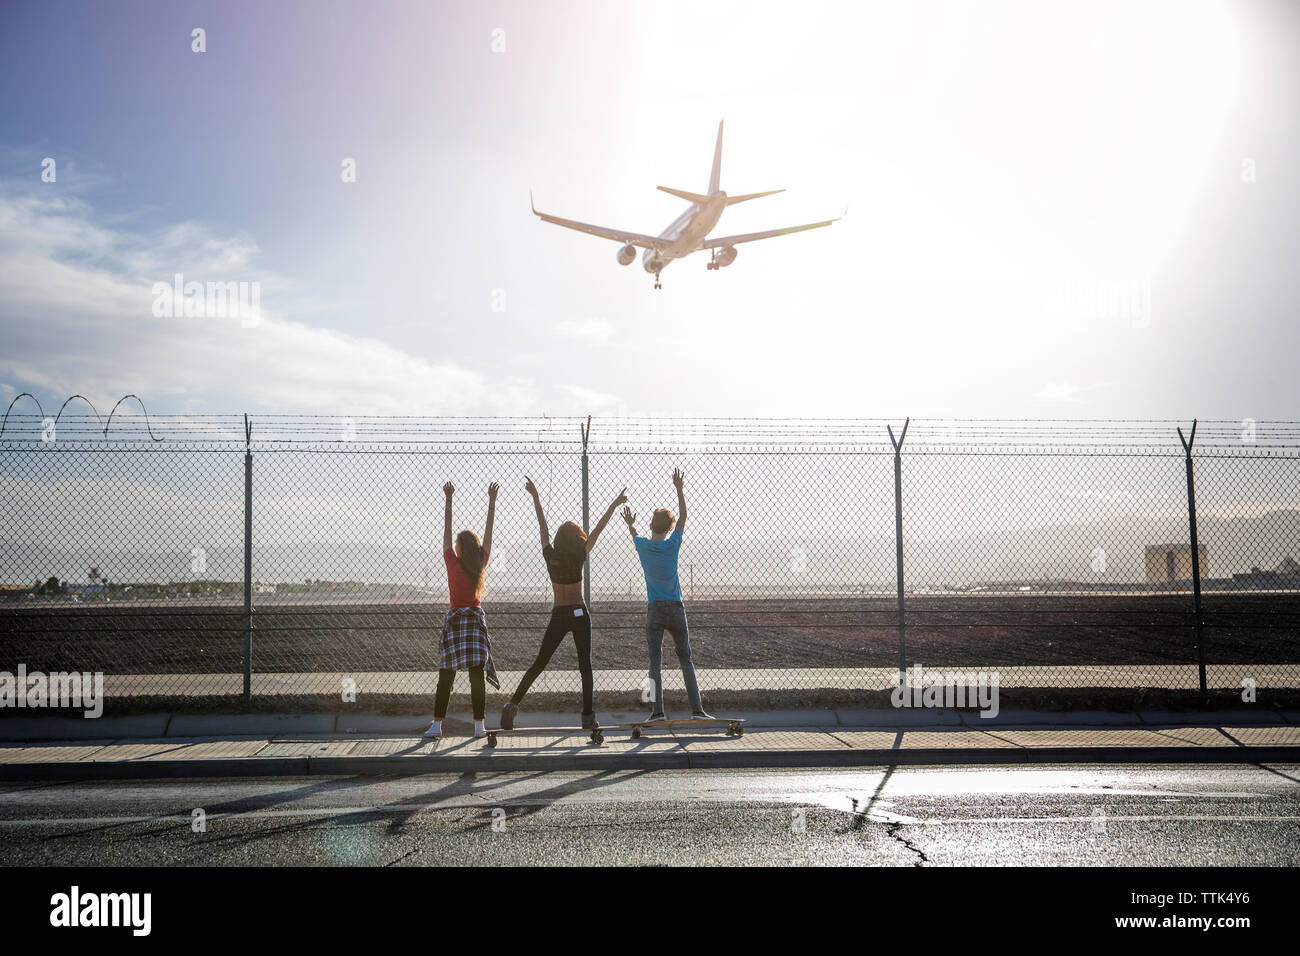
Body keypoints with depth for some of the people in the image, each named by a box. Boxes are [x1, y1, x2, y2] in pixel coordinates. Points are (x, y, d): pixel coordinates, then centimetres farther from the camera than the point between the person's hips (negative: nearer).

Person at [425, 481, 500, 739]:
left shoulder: (453, 564, -3)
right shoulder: (481, 565, 1)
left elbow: (447, 530, 0)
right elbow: (489, 531, 7)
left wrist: (449, 499, 2)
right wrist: (492, 501, 11)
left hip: (454, 619, -1)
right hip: (476, 619, 1)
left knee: (446, 677, 3)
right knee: (477, 675, -2)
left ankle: (436, 725, 3)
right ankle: (479, 725, -4)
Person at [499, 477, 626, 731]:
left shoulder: (550, 556, -2)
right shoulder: (579, 558, -8)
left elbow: (543, 526, 7)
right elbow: (597, 530, -2)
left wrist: (535, 497, 16)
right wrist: (615, 504, 5)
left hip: (558, 615, 2)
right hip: (579, 614, -2)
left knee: (540, 662, 9)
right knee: (585, 664, 0)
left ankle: (513, 703, 0)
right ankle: (588, 717, -1)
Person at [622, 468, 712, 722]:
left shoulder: (642, 545, 0)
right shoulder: (672, 545, -4)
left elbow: (634, 533, 25)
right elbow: (683, 516, 8)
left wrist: (630, 524, 46)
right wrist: (679, 489, 14)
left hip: (654, 610, 1)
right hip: (676, 609, -1)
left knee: (655, 662, 1)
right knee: (686, 660, 5)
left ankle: (658, 711, -4)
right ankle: (697, 709, 2)